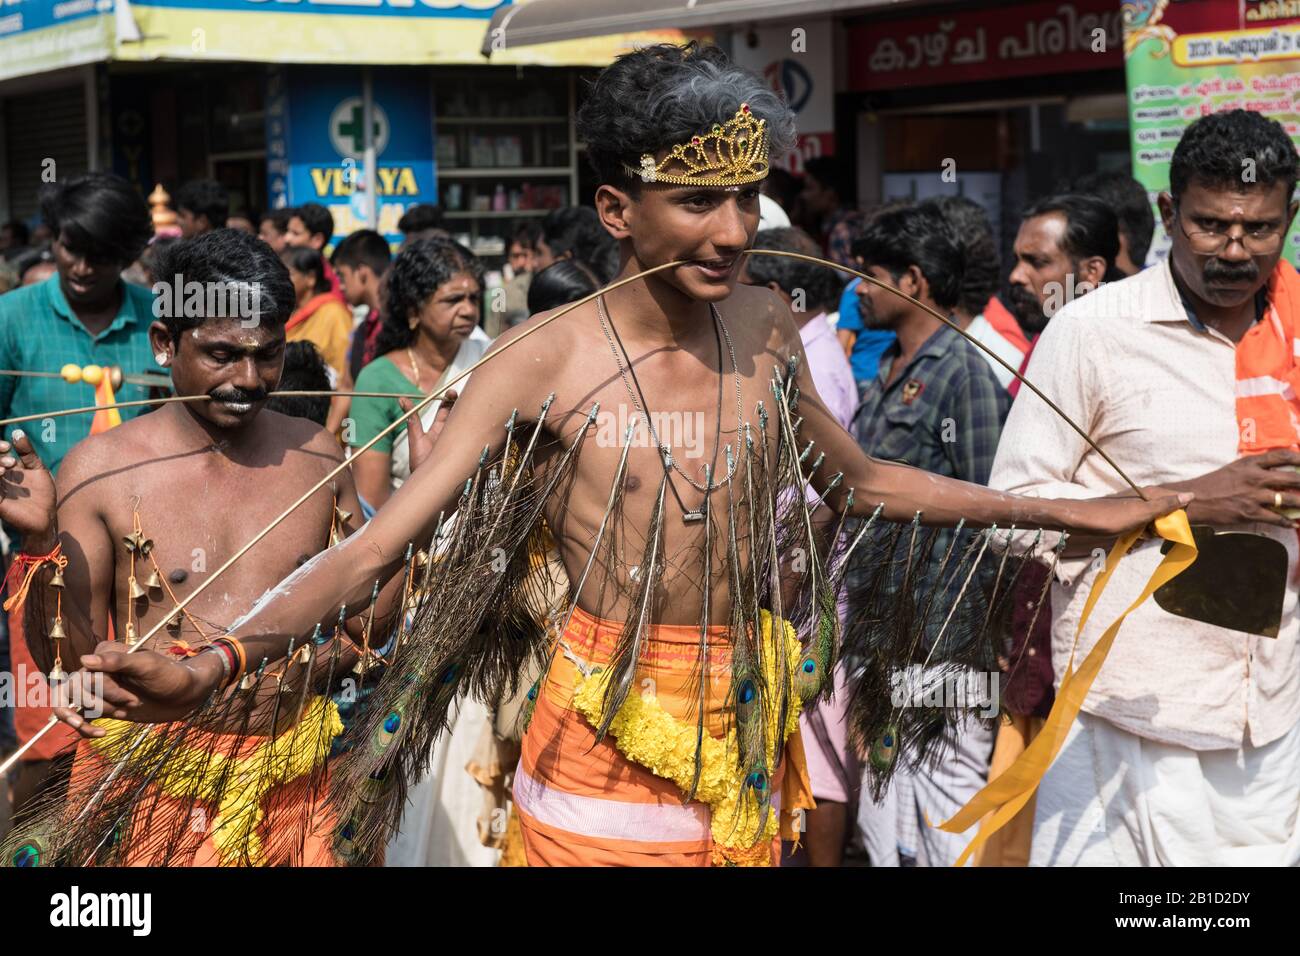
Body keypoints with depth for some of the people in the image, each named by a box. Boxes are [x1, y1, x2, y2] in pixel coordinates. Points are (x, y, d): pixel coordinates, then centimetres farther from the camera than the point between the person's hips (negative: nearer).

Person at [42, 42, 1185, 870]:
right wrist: (214, 664, -36)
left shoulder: (764, 325, -1)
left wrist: (1074, 512, 16)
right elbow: (378, 547, -20)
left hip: (746, 725, 4)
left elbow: (860, 481, 15)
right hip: (604, 732, -4)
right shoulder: (546, 361, -16)